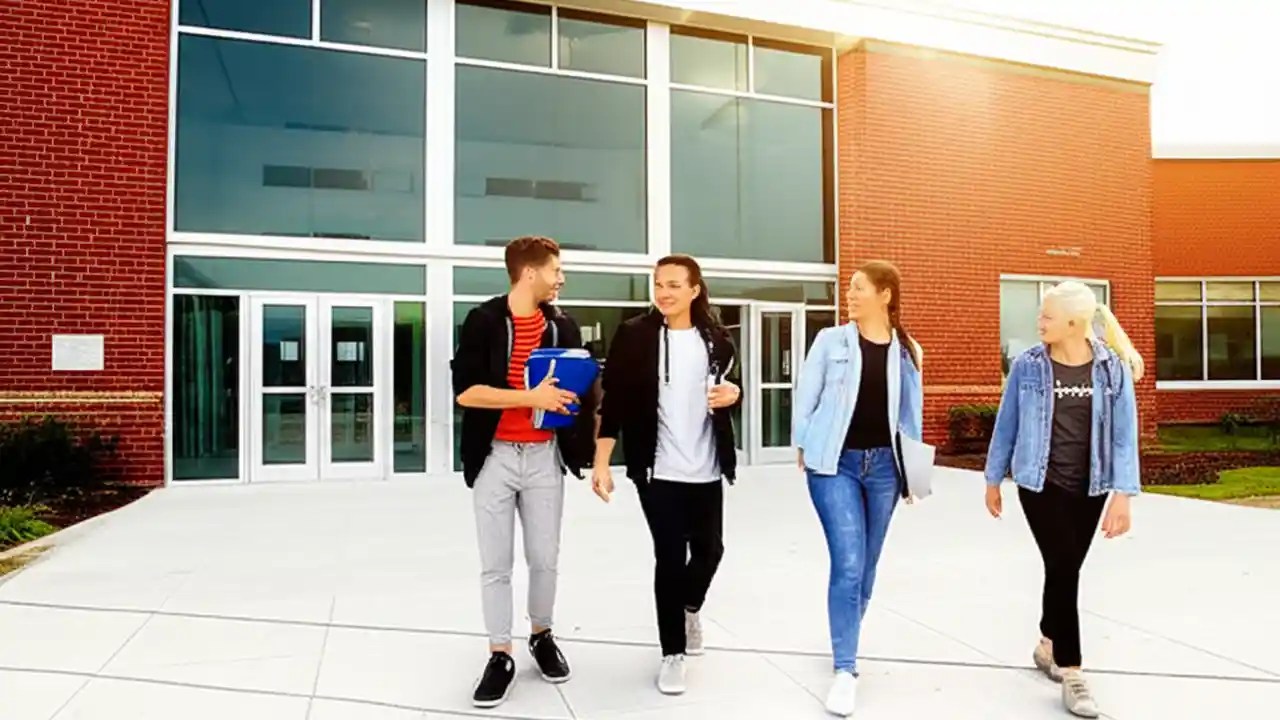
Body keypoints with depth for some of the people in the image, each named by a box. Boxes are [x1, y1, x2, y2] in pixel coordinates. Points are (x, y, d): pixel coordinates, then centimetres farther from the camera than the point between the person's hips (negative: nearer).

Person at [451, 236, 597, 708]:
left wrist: (583, 406, -2)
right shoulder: (483, 321, -9)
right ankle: (500, 657, 18)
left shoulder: (563, 326, 5)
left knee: (544, 559, 12)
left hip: (544, 456, 3)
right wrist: (531, 397, -22)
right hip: (495, 456, -3)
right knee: (495, 565, 5)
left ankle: (542, 637, 33)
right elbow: (465, 391, -17)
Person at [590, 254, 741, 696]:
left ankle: (690, 607, 46)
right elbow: (613, 402, -8)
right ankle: (672, 653, 19)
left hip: (706, 469, 4)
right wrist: (601, 463, -14)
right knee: (670, 557, 0)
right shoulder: (634, 336, -6)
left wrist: (734, 394, -6)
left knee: (709, 549, 12)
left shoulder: (715, 338, 4)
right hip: (657, 470, -3)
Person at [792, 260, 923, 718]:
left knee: (866, 567, 14)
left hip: (884, 464, 3)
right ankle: (845, 669, 1)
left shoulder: (908, 352, 5)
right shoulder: (831, 341, -2)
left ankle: (846, 643, 36)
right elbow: (806, 397, 1)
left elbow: (912, 415, 10)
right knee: (847, 565, -9)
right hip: (836, 463, -3)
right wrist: (803, 448, 0)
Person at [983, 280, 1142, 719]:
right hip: (1041, 484, -2)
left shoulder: (1112, 368, -5)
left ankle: (1048, 647, 35)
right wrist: (993, 480, 6)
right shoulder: (1028, 365, -7)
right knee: (1064, 568, -7)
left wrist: (1123, 494, -10)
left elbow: (1124, 434, -4)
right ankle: (1072, 673, 3)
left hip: (1089, 487, 2)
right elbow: (1006, 425, 1)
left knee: (1065, 569, 14)